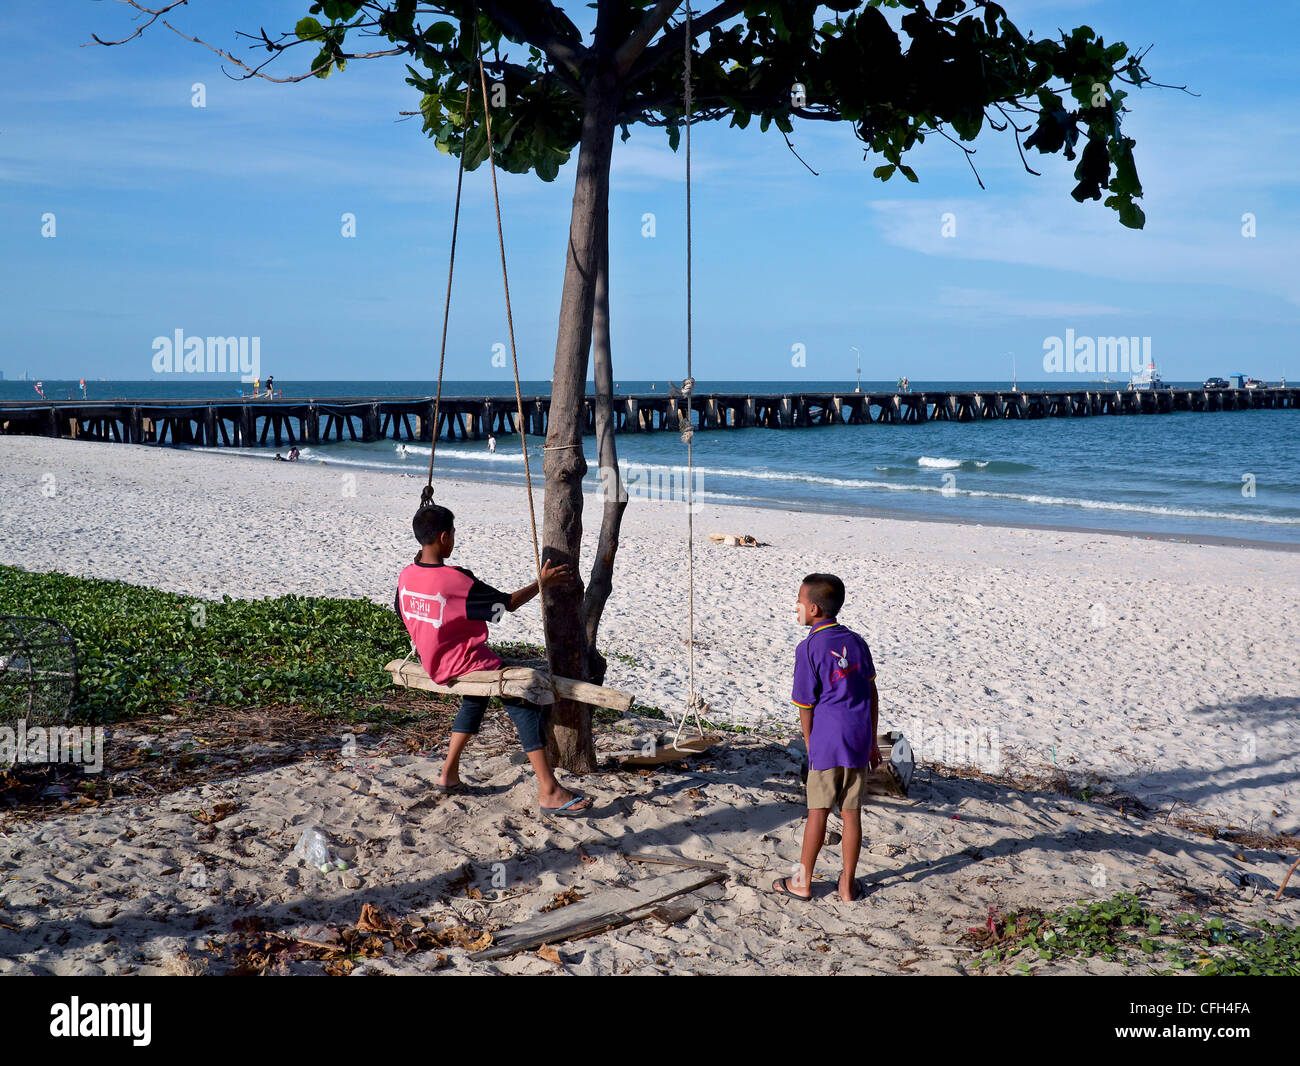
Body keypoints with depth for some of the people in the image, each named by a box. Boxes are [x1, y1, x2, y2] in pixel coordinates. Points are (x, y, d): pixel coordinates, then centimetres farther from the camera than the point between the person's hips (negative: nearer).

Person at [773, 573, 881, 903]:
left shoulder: (809, 648, -9)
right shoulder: (856, 642, 8)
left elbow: (805, 706, -6)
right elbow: (872, 694, 11)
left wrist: (810, 745, 7)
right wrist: (872, 741, 18)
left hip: (827, 740, -4)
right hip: (859, 740, 5)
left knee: (818, 811, 4)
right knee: (852, 812, 9)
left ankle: (802, 882, 15)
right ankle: (848, 884, 16)